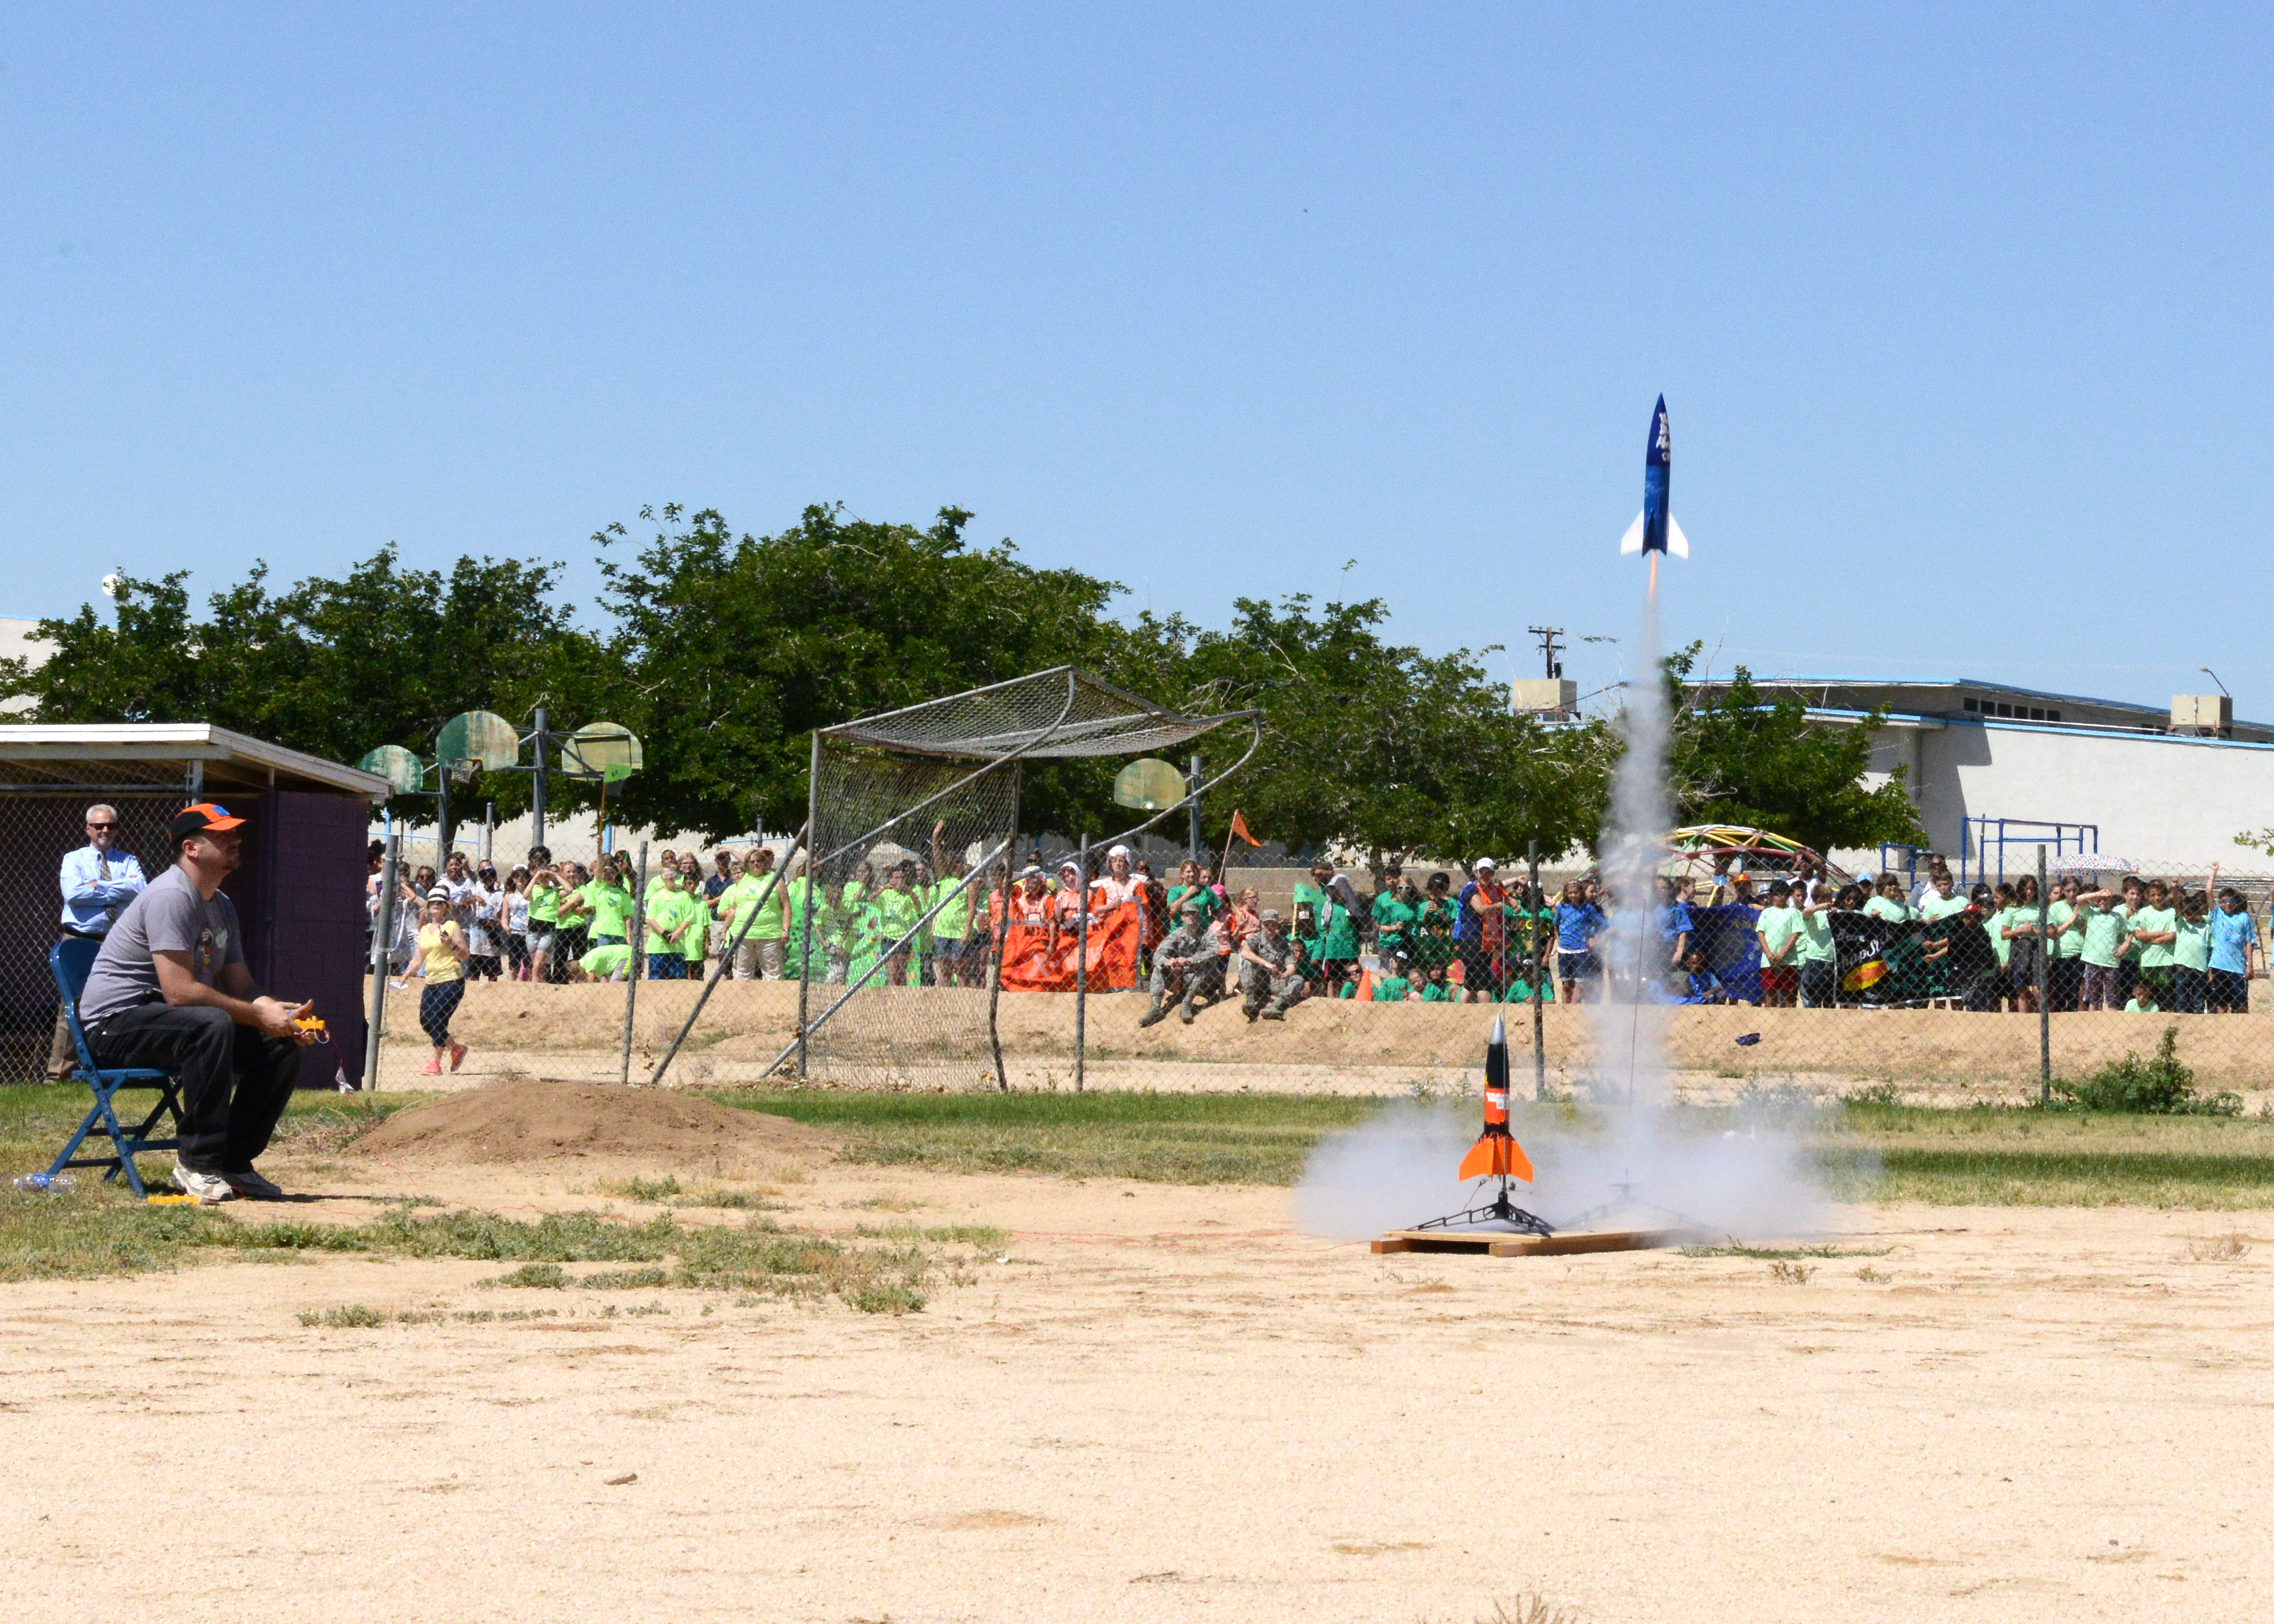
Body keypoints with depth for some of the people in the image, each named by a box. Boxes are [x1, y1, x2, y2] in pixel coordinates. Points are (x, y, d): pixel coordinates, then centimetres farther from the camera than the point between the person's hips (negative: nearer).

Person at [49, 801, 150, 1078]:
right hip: (80, 941, -2)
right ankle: (59, 1073, -6)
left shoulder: (128, 862, 13)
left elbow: (140, 889, -8)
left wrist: (98, 886, -9)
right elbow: (73, 893, -10)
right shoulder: (74, 859, 10)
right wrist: (117, 890, -6)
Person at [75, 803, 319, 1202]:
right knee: (213, 1026, -37)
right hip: (115, 1023, -10)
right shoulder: (171, 896, -19)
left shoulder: (223, 907, 13)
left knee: (284, 1044, -3)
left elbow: (240, 987, 12)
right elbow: (180, 993, -27)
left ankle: (234, 1164, 0)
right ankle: (197, 1165, -29)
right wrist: (258, 1015, -24)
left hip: (170, 1023, 10)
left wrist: (279, 1012, -10)